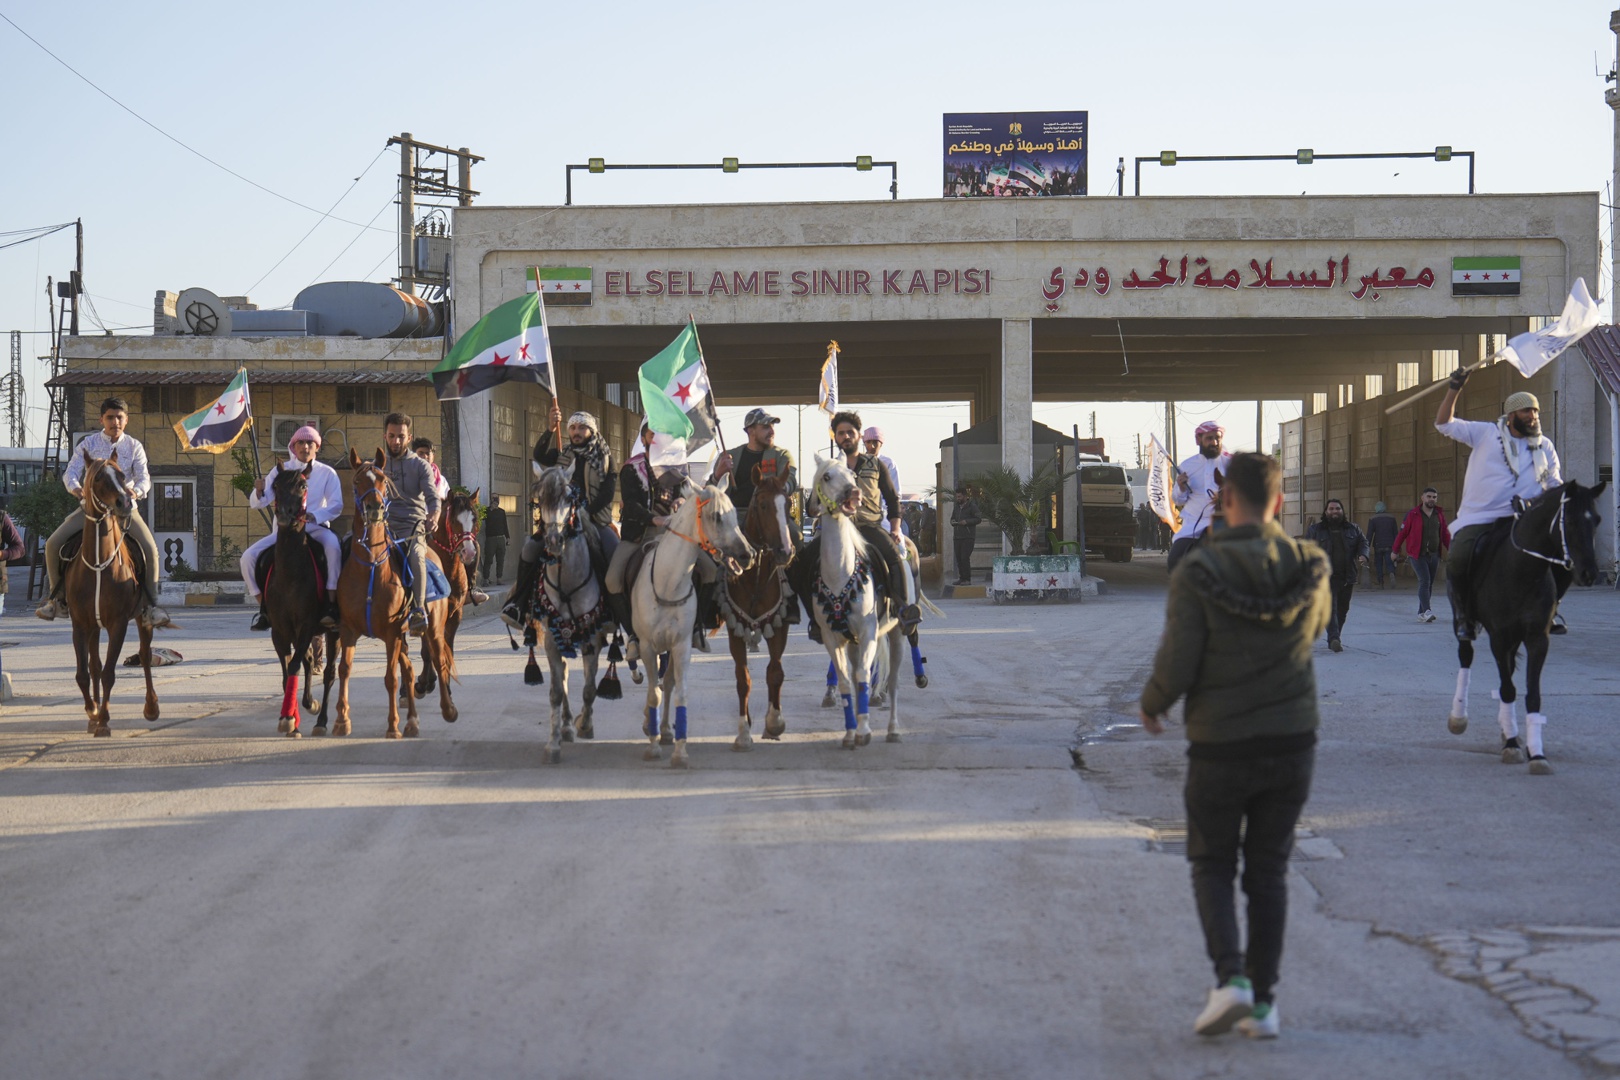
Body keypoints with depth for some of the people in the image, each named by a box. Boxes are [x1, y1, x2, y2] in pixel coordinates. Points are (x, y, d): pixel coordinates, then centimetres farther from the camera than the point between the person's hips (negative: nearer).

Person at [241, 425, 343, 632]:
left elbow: (336, 505, -7)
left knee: (333, 545, -36)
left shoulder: (327, 473, 0)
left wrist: (314, 516, -25)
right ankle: (264, 609, -2)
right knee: (248, 557, -16)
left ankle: (331, 605, -33)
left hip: (315, 528, -2)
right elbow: (257, 503, 1)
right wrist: (259, 491, -24)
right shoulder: (280, 470, 4)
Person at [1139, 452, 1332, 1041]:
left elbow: (1177, 665, -16)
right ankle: (1262, 1003, 12)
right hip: (1292, 743, 3)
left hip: (1220, 748, -3)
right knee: (1269, 872, 14)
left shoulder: (1198, 572, -14)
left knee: (1212, 868, 14)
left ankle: (1231, 977, -7)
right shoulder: (1309, 568, -2)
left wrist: (1151, 704, 6)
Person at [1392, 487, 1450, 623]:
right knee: (1425, 581, -16)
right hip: (1418, 555, -5)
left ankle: (1421, 613, 15)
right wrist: (1396, 551, 4)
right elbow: (1402, 533, 0)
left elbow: (1445, 534, 11)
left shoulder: (1440, 514, 8)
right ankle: (1426, 611, -23)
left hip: (1434, 555, 5)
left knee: (1429, 584, 7)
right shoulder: (1413, 514, -5)